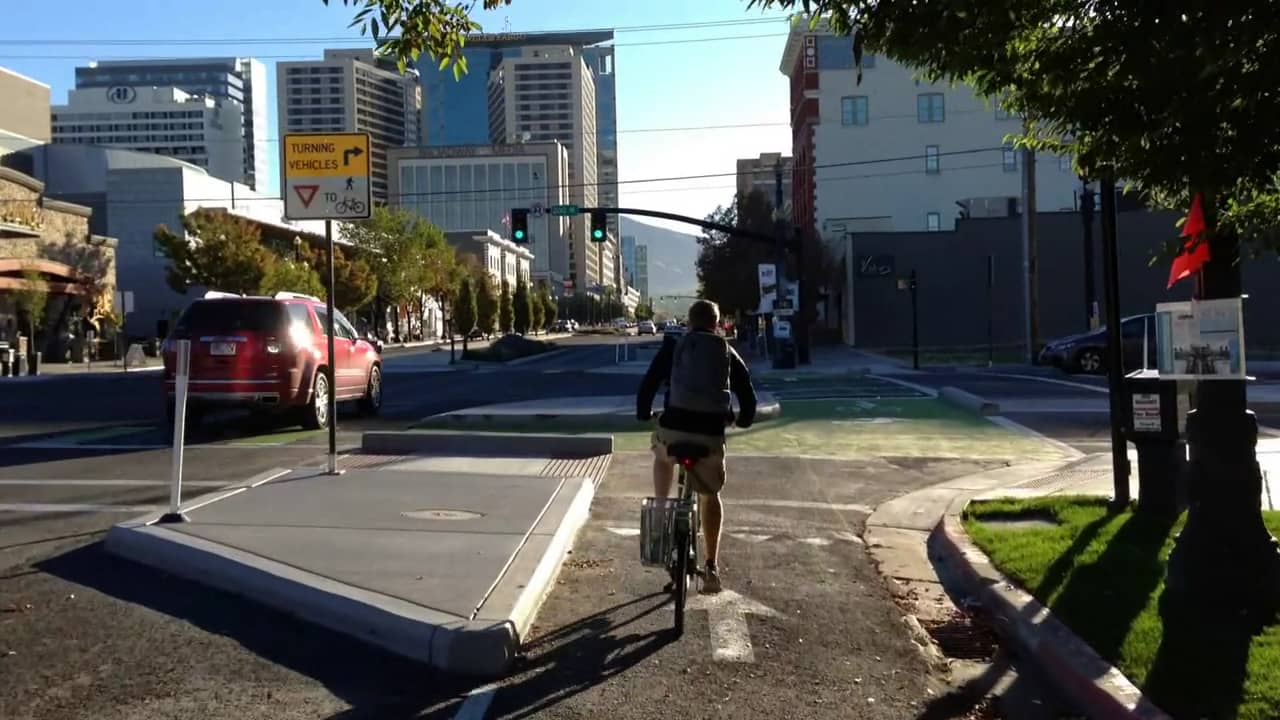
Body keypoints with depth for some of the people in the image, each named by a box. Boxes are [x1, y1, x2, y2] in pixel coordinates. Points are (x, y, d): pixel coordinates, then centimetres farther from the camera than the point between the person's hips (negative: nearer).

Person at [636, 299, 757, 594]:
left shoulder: (673, 347, 9)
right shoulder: (728, 353, 13)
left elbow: (649, 383, 5)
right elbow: (748, 396, 13)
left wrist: (643, 413, 23)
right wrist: (743, 419, 32)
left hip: (673, 428, 0)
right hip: (710, 435, 1)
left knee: (663, 456, 37)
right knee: (710, 496, 20)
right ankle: (712, 567, 13)